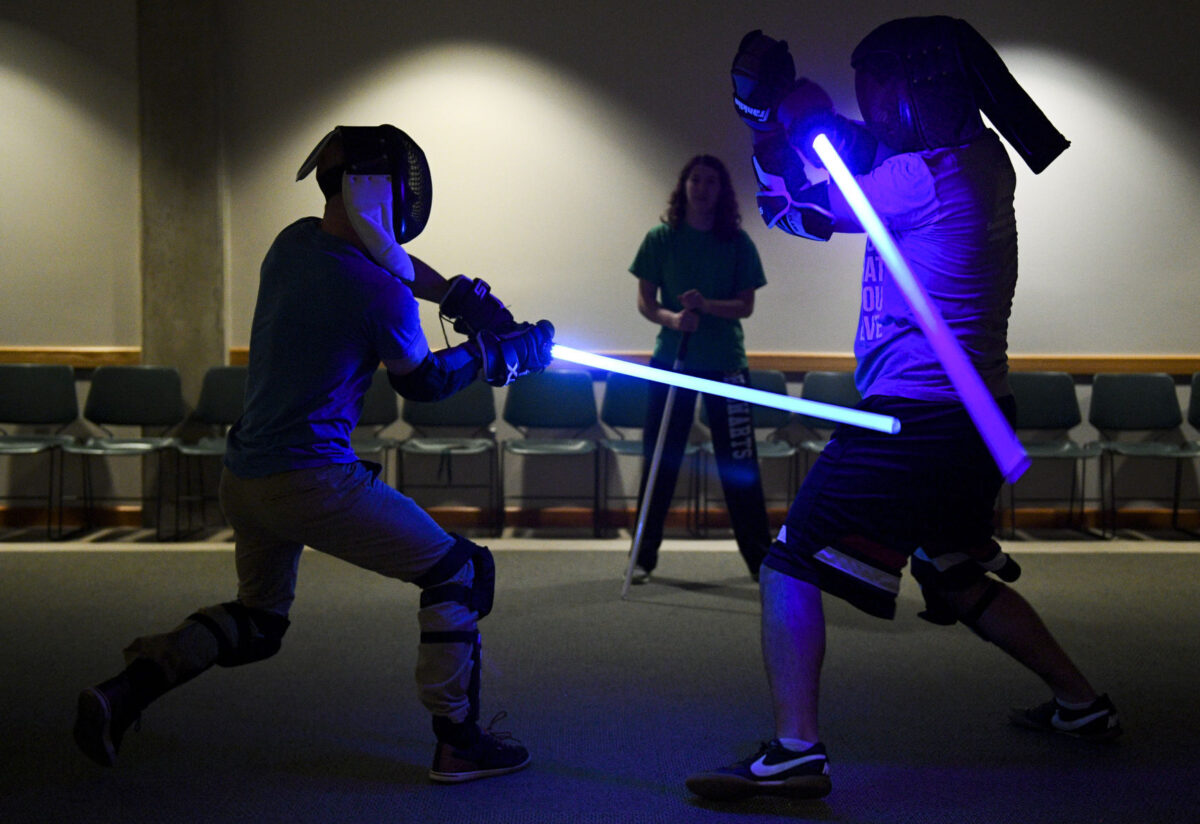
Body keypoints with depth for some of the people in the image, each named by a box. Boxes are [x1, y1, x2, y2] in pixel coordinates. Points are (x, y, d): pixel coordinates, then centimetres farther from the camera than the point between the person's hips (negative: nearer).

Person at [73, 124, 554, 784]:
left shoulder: (293, 242, 7)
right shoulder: (383, 297, -16)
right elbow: (422, 384, 1)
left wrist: (458, 295, 13)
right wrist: (502, 354, 13)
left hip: (242, 477, 8)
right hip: (311, 482, -8)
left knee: (256, 623, 29)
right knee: (460, 571, 5)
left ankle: (125, 689, 17)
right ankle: (458, 743, 9)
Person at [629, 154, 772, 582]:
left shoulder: (738, 243, 2)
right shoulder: (661, 239, 2)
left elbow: (746, 305, -1)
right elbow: (645, 301, 0)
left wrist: (707, 306, -19)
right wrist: (671, 317, -20)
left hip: (725, 361, 0)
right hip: (671, 359, 0)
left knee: (739, 463, 2)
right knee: (660, 460, 4)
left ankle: (759, 557, 12)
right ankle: (644, 556, 15)